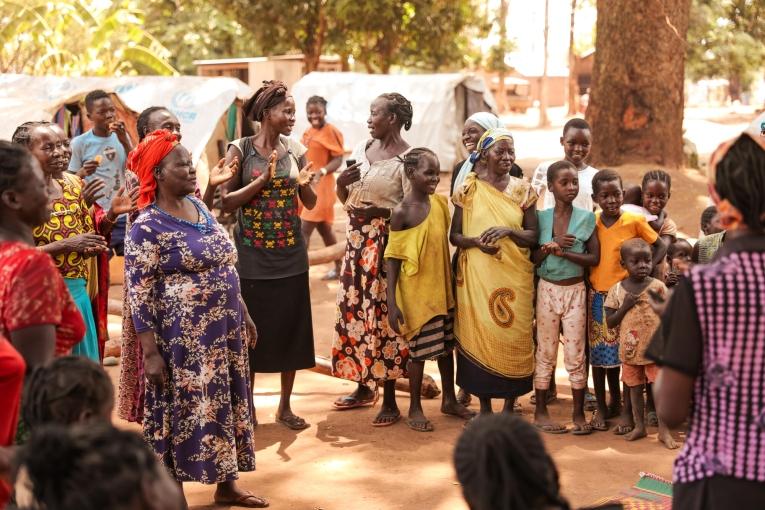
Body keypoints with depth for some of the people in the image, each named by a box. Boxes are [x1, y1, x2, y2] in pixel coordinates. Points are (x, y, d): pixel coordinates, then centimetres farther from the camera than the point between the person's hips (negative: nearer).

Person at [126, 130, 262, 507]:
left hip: (224, 329, 7)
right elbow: (139, 295, -16)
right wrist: (151, 353, -19)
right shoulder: (147, 227, -15)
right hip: (182, 337, -7)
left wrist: (243, 314, 18)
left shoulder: (198, 206, 8)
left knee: (225, 404, 15)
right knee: (184, 411, 2)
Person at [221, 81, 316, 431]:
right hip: (252, 258, -3)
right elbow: (227, 203, -10)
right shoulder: (241, 149, -6)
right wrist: (263, 179, -20)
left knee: (291, 330, 7)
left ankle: (285, 406, 21)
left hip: (290, 257, 3)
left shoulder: (295, 150, 4)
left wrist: (304, 183, -13)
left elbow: (310, 203, 8)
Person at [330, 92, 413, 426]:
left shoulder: (406, 158, -11)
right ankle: (364, 388, 26)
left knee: (382, 314, -5)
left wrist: (378, 212, -22)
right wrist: (341, 182, -4)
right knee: (354, 309, 11)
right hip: (356, 237, 7)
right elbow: (345, 198, 15)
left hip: (384, 240, -7)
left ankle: (390, 401, 3)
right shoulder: (361, 148, 11)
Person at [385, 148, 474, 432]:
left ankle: (450, 400, 33)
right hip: (416, 291, -6)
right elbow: (392, 259, -13)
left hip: (442, 288, 6)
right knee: (420, 349, 4)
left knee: (446, 344, 17)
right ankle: (415, 408, 19)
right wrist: (391, 303, -16)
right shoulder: (401, 213, -14)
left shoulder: (441, 203, 1)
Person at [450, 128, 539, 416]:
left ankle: (510, 405, 15)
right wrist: (476, 241, -16)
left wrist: (508, 232, -16)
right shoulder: (468, 189, 3)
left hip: (515, 276, 1)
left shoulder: (522, 190, 5)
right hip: (477, 274, -1)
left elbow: (533, 236, 4)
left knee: (514, 334, 1)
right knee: (479, 333, 0)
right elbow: (454, 235, 4)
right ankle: (485, 405, 13)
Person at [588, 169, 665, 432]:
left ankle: (627, 410, 10)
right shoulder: (591, 222, 1)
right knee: (599, 354, 9)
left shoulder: (635, 221, -6)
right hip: (597, 296, 3)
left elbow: (660, 247, 2)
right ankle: (602, 407, 22)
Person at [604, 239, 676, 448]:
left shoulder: (658, 286, -4)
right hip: (630, 350, 1)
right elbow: (610, 322, 0)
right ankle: (639, 426, 25)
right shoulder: (617, 290, -2)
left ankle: (663, 430, 9)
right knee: (635, 388, 12)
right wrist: (624, 306, -14)